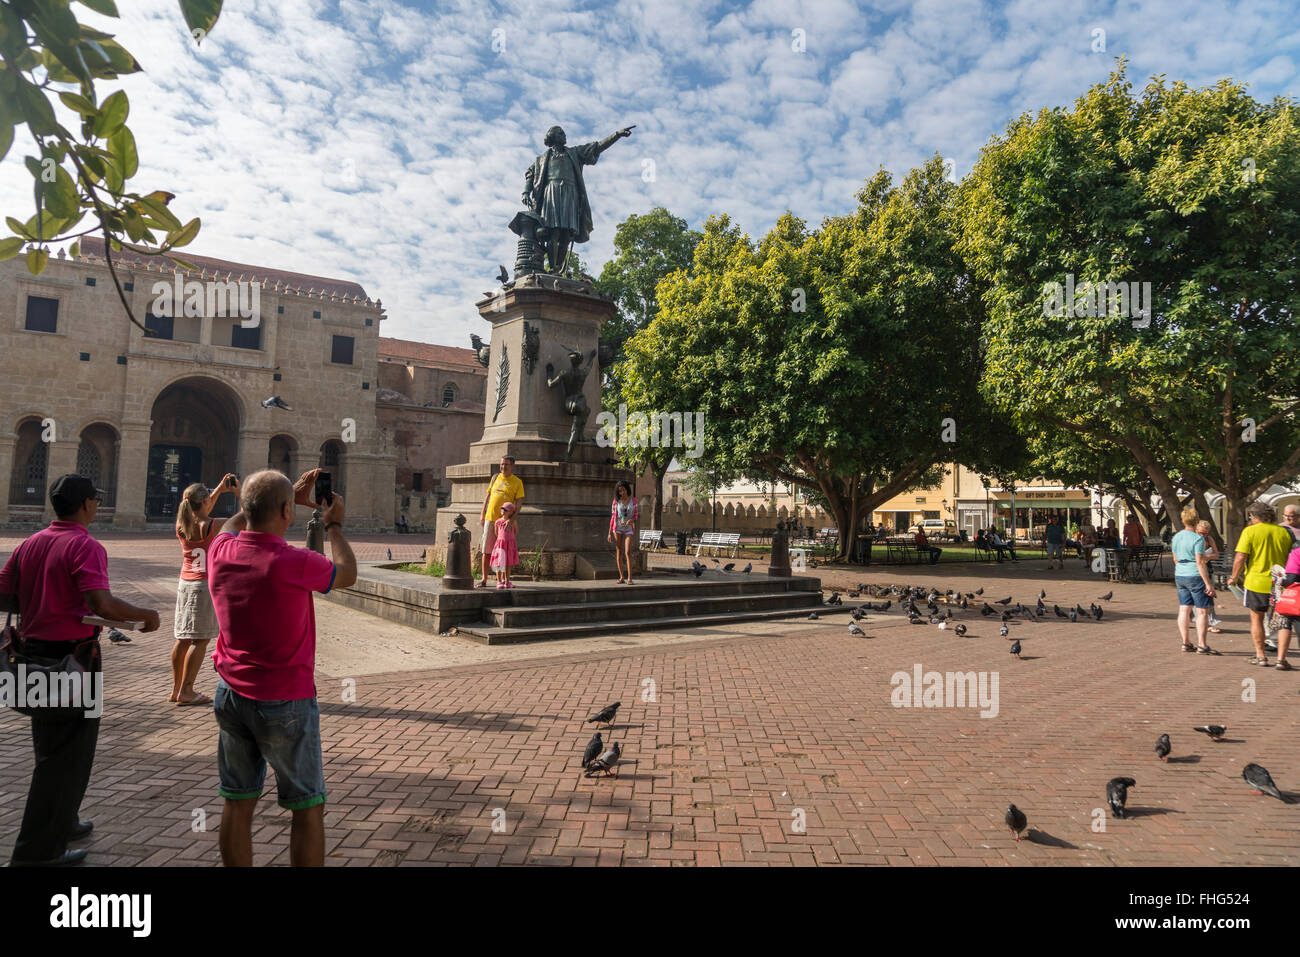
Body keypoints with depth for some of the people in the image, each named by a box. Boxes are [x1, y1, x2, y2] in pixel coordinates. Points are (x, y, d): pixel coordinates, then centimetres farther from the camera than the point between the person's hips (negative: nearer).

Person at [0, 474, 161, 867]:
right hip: (72, 656, -8)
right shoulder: (85, 546, -17)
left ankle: (60, 822, 39)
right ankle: (38, 851, 10)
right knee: (67, 754, 3)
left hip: (34, 653, 8)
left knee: (53, 746, 23)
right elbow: (101, 603, -29)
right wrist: (147, 615, -15)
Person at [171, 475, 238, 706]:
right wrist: (238, 492, 4)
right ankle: (186, 692, -1)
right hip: (205, 584, -7)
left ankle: (176, 690, 19)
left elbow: (200, 515, 26)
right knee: (200, 639, -2)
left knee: (182, 638, 12)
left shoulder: (181, 525, 4)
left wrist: (219, 490, 25)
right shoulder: (213, 526, -15)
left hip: (184, 583, 7)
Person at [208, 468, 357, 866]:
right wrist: (334, 524, 12)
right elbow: (346, 573, -2)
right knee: (308, 808, 9)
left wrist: (292, 496, 23)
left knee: (238, 804, 15)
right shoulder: (295, 563, -23)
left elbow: (235, 523, 20)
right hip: (285, 703, -6)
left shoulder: (221, 552, -6)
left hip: (231, 695, 6)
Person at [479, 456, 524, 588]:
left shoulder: (517, 482, -1)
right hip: (490, 518, 3)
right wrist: (482, 514, 10)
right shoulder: (496, 477, 11)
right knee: (486, 549, 3)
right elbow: (487, 496, 15)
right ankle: (484, 579, 9)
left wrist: (513, 518, -17)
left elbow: (518, 502, -5)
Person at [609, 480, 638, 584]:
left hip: (629, 529, -1)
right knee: (619, 553, 2)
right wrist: (610, 532, 0)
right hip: (617, 528, 1)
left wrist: (632, 520, -18)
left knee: (628, 552, -14)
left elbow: (637, 515, 5)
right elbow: (613, 517, 3)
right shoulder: (616, 501, -1)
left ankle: (629, 578, -13)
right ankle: (622, 577, 9)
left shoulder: (634, 500, 0)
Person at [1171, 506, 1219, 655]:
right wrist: (1208, 584, -16)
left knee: (1184, 609, 9)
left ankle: (1185, 643, 12)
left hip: (1180, 576, 7)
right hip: (1196, 576, -7)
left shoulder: (1176, 537, 7)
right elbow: (1200, 562, -18)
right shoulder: (1198, 539, -15)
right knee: (1203, 611, 0)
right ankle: (1201, 645, -2)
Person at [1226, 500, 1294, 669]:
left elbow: (1240, 557, -14)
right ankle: (1281, 658, 5)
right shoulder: (1284, 532, 2)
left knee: (1256, 620, 10)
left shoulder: (1250, 531, -8)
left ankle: (1261, 656, 15)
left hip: (1256, 583, -3)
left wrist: (1234, 577, -1)